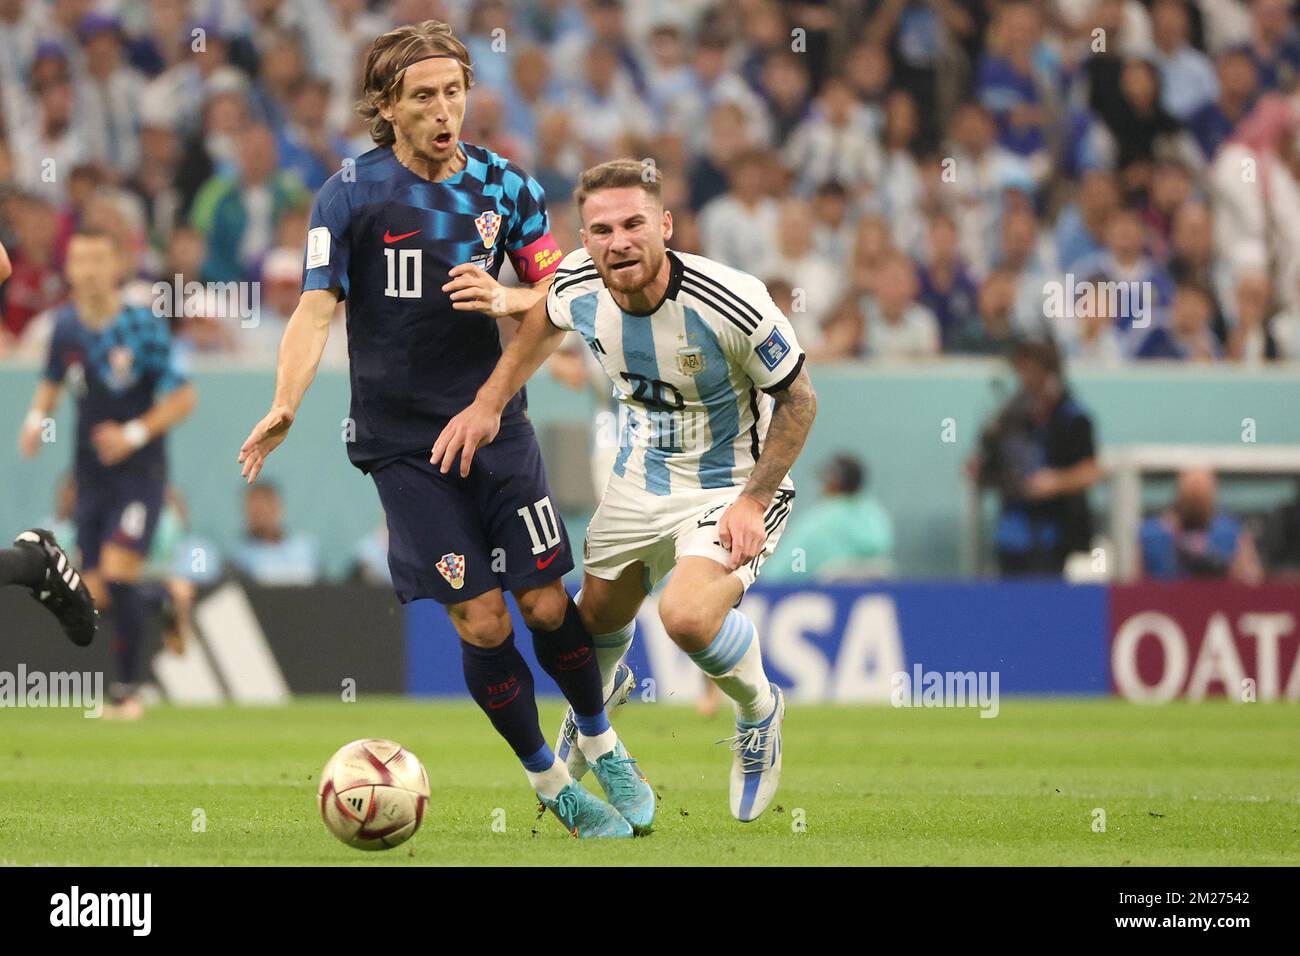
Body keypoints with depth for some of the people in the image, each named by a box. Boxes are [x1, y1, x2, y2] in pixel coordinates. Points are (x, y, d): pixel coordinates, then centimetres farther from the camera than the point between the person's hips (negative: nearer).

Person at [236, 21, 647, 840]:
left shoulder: (504, 184, 3)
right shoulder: (352, 195, -7)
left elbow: (562, 294, 8)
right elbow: (318, 307, -14)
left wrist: (506, 298, -15)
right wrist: (287, 405, -30)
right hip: (404, 442, -3)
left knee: (547, 604, 2)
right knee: (482, 621, -6)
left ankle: (601, 744, 28)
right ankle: (550, 785, 11)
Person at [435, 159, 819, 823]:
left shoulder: (731, 303, -31)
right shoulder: (577, 286, -16)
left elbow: (797, 398, -16)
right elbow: (546, 320, 11)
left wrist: (753, 501, -22)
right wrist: (490, 401, 4)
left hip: (735, 486, -5)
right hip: (641, 480, 6)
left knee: (688, 616, -30)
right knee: (598, 615, 20)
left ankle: (759, 711, 3)